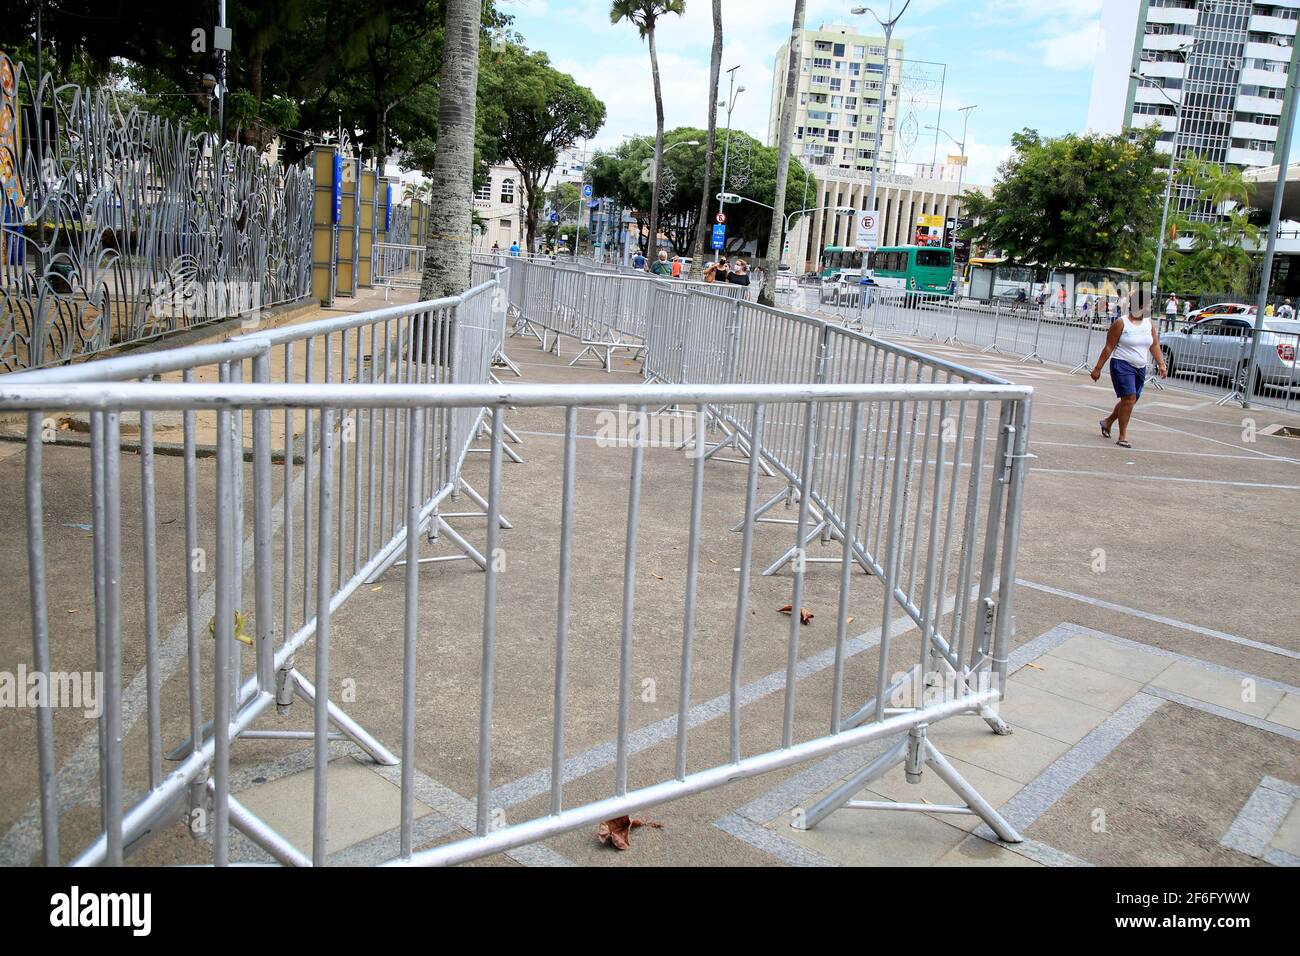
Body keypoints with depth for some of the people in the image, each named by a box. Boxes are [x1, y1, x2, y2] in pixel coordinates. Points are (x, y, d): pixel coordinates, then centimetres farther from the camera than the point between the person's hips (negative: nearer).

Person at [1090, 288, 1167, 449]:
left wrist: (1161, 364, 0)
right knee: (1129, 399, -16)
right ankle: (1122, 437, -8)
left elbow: (1155, 345, 11)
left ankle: (1107, 422, 37)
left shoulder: (1149, 323, 9)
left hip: (1140, 368, 6)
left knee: (1130, 400, 12)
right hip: (1122, 365, -6)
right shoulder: (1121, 323, -7)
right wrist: (1097, 368, -8)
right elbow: (1109, 347, -7)